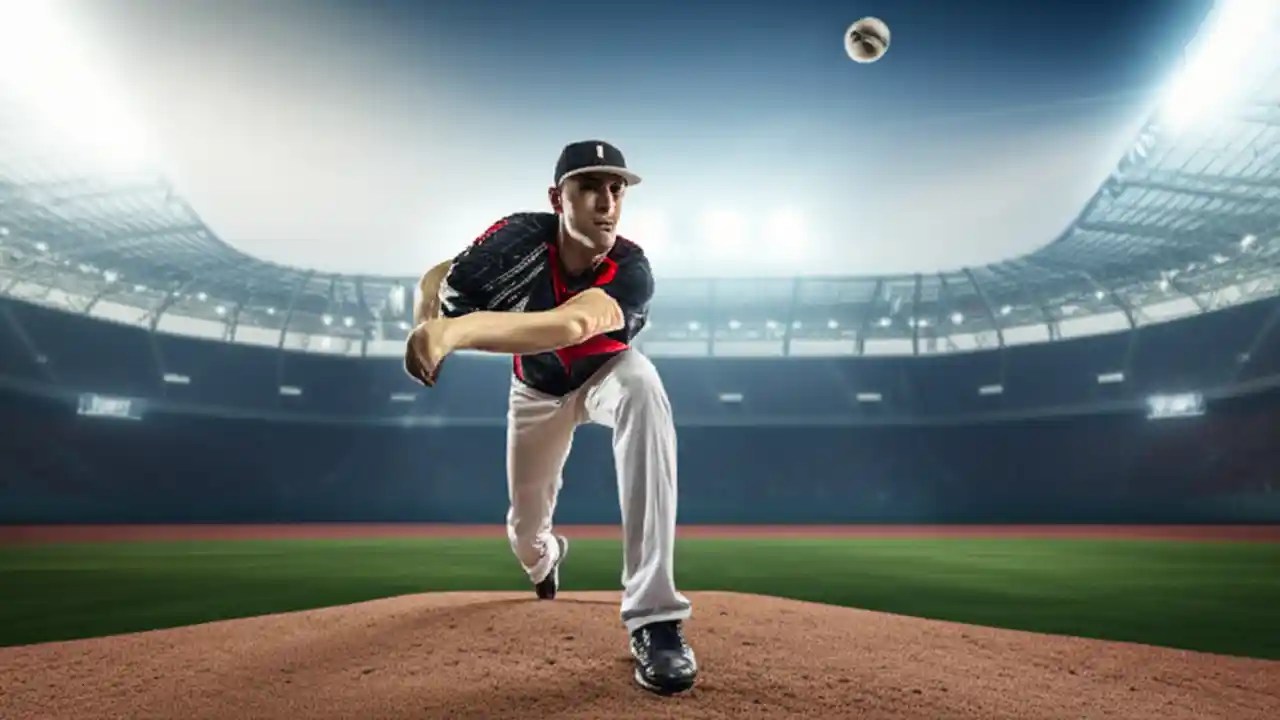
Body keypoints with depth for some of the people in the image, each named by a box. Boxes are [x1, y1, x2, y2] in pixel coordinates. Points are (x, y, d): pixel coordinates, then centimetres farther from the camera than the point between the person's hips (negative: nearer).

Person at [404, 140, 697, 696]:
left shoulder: (631, 272, -37)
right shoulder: (523, 238, -31)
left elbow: (572, 324, -57)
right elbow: (437, 279, -18)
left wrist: (456, 330, -70)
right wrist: (427, 334, -38)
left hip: (604, 374, -2)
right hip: (537, 392, 2)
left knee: (642, 385, -39)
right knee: (525, 527, 11)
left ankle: (654, 619, -38)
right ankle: (546, 560, 58)